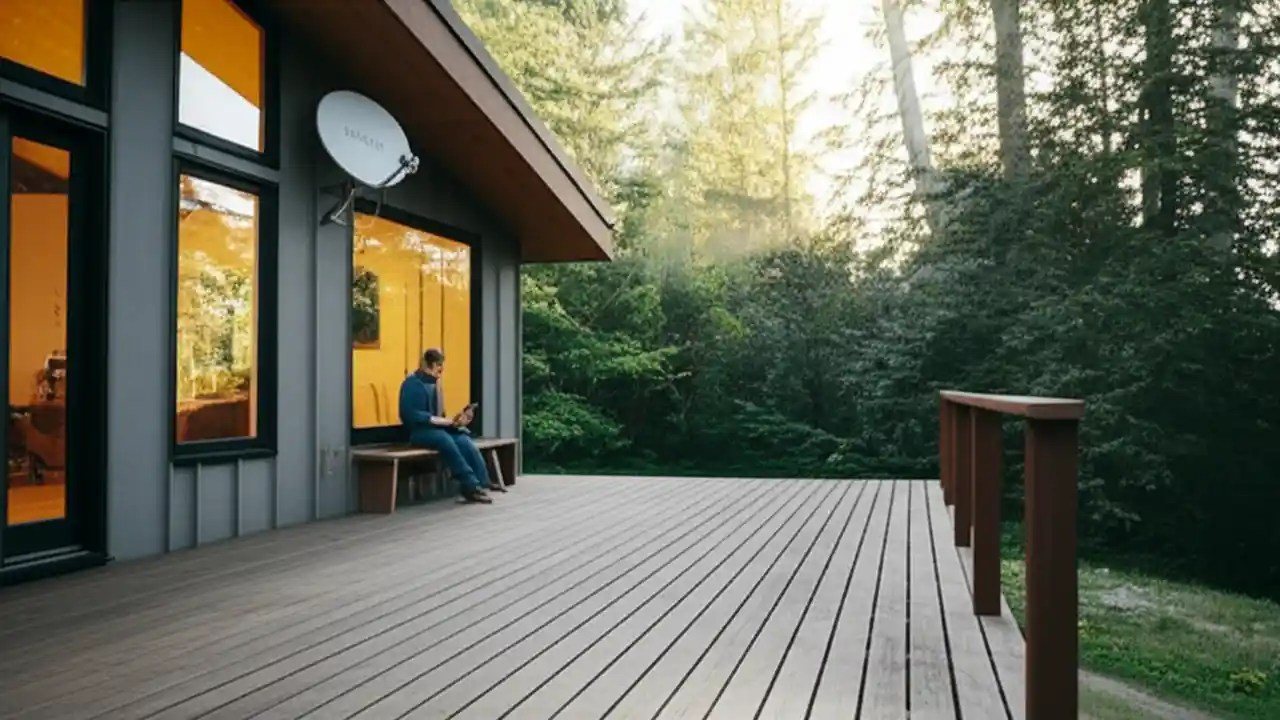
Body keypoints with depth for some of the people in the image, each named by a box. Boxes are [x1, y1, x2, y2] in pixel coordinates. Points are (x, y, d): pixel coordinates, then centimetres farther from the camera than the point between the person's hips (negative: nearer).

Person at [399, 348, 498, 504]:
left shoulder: (434, 382, 13)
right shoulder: (413, 383, -9)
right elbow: (410, 415, -18)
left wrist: (450, 421, -3)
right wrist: (438, 421, -22)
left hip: (436, 428, 6)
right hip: (418, 431, -6)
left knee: (464, 440, -22)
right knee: (445, 440, -35)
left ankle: (481, 483, -25)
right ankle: (471, 485, -34)